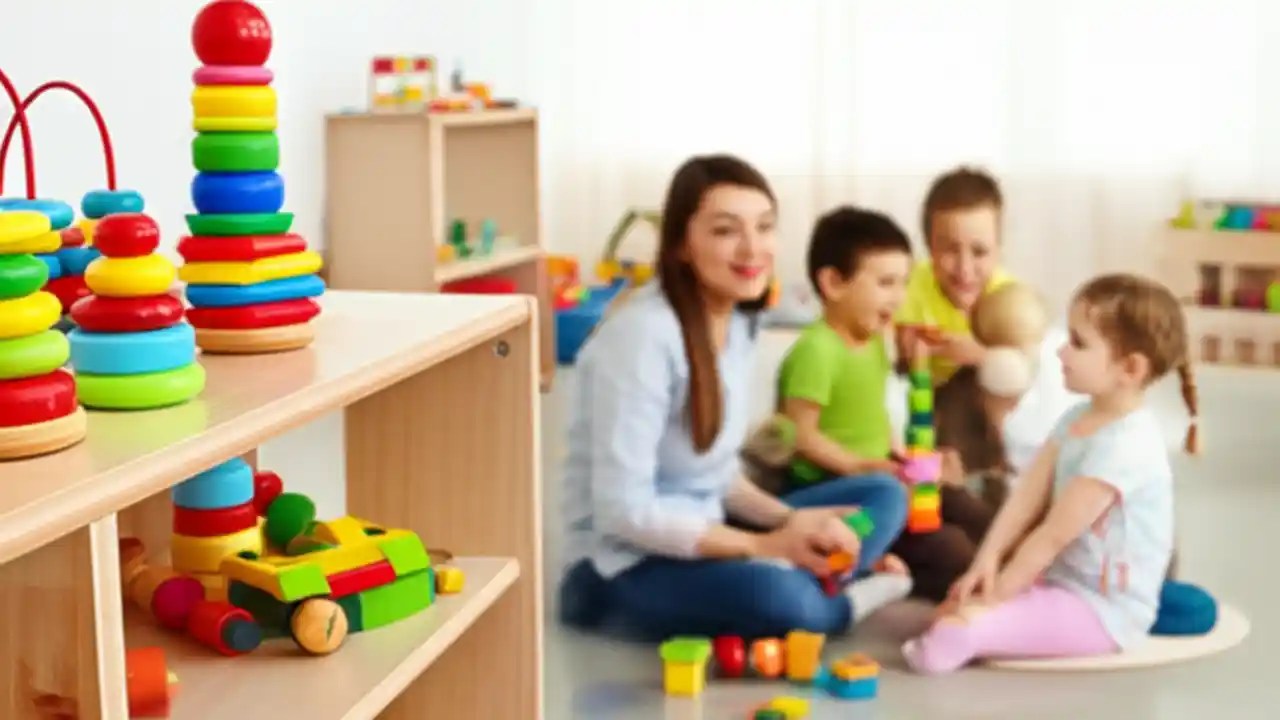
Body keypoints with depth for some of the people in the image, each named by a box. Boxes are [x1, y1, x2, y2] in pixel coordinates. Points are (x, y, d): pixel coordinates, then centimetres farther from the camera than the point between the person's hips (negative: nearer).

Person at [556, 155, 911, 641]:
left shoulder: (739, 321, 3)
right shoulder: (642, 334, -23)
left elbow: (719, 469, 10)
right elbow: (621, 510, -24)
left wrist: (789, 523, -8)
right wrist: (766, 547, -21)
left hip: (703, 537, 8)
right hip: (628, 567, -8)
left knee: (882, 500, 3)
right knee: (776, 597, -34)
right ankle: (828, 599, -2)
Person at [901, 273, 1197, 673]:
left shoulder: (1124, 445, -26)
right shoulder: (1077, 418, 6)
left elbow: (1054, 535, -21)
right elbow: (1028, 496, 2)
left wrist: (996, 592, -14)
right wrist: (987, 562, -9)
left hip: (1103, 610, -10)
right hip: (1065, 581, 10)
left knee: (964, 626, -24)